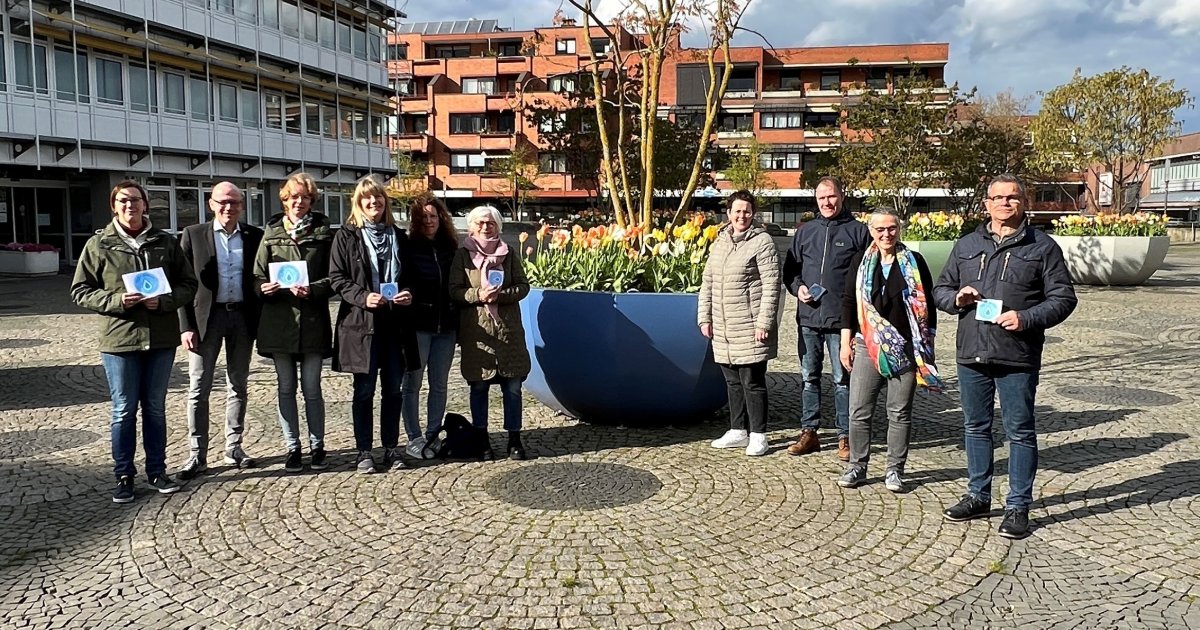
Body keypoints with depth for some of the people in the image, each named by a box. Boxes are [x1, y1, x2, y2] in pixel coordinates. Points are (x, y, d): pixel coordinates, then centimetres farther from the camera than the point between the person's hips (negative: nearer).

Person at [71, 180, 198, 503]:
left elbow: (188, 284, 5)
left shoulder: (166, 242, 5)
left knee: (155, 407, 12)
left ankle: (157, 470, 24)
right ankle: (123, 476, 18)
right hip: (119, 338, -2)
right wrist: (117, 300, -16)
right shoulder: (99, 244, 1)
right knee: (123, 410, 5)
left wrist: (164, 300, -14)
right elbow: (80, 291, 1)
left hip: (161, 338, 2)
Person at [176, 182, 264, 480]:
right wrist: (186, 326, -9)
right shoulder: (193, 234, -1)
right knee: (198, 388, 0)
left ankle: (233, 447, 21)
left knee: (238, 385, 10)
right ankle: (197, 454, 8)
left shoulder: (254, 236, 4)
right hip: (206, 317, -2)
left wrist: (260, 320, -1)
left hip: (243, 316, 2)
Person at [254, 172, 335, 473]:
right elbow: (258, 275, 7)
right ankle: (292, 448, 18)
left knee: (312, 387, 3)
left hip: (312, 320, -2)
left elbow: (334, 278, 1)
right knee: (286, 387, 8)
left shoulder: (323, 232, 4)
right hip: (279, 319, 2)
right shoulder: (272, 232, 9)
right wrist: (265, 287, -14)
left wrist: (311, 290, -16)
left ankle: (317, 446, 17)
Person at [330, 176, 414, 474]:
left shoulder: (398, 236, 12)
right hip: (361, 322, -3)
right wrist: (362, 297, -18)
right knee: (364, 390, 3)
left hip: (394, 323, 4)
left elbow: (409, 275, 17)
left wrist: (409, 294, -4)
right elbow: (336, 277, -4)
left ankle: (391, 447, 19)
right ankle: (364, 452, 13)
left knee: (393, 389, 8)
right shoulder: (346, 236, 0)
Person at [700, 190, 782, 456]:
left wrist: (764, 323, -16)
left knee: (752, 382, 0)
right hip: (723, 330, 6)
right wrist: (705, 318, 10)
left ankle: (758, 435, 11)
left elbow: (771, 285, -11)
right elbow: (707, 282, 16)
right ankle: (738, 431, 25)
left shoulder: (762, 241, -6)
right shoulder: (720, 242, 13)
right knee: (733, 381, 14)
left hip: (750, 330, -6)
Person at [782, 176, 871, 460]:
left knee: (843, 380, 2)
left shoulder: (858, 231, 1)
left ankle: (845, 437, 11)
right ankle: (808, 432, 20)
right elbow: (790, 268, 18)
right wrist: (797, 287, -2)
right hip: (808, 318, 4)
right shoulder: (805, 231, 12)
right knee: (809, 378, 10)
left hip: (842, 319, -4)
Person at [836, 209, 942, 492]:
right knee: (859, 410, 2)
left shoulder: (914, 262, 4)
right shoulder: (861, 262, 7)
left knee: (900, 412, 6)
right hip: (867, 346, 1)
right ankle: (857, 466, 14)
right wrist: (846, 342, 2)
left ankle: (895, 469, 16)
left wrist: (927, 345, 2)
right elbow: (848, 302, 7)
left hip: (906, 348, -1)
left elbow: (927, 304, 6)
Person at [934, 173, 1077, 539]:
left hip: (1018, 358, -4)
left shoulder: (1042, 247, 1)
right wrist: (957, 298, -5)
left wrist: (1026, 318, -17)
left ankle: (1018, 507, 14)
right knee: (976, 427, 14)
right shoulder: (966, 246, 12)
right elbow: (940, 289, 17)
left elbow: (1063, 297, -2)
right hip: (971, 356, 4)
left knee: (1020, 432, 4)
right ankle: (978, 496, 28)